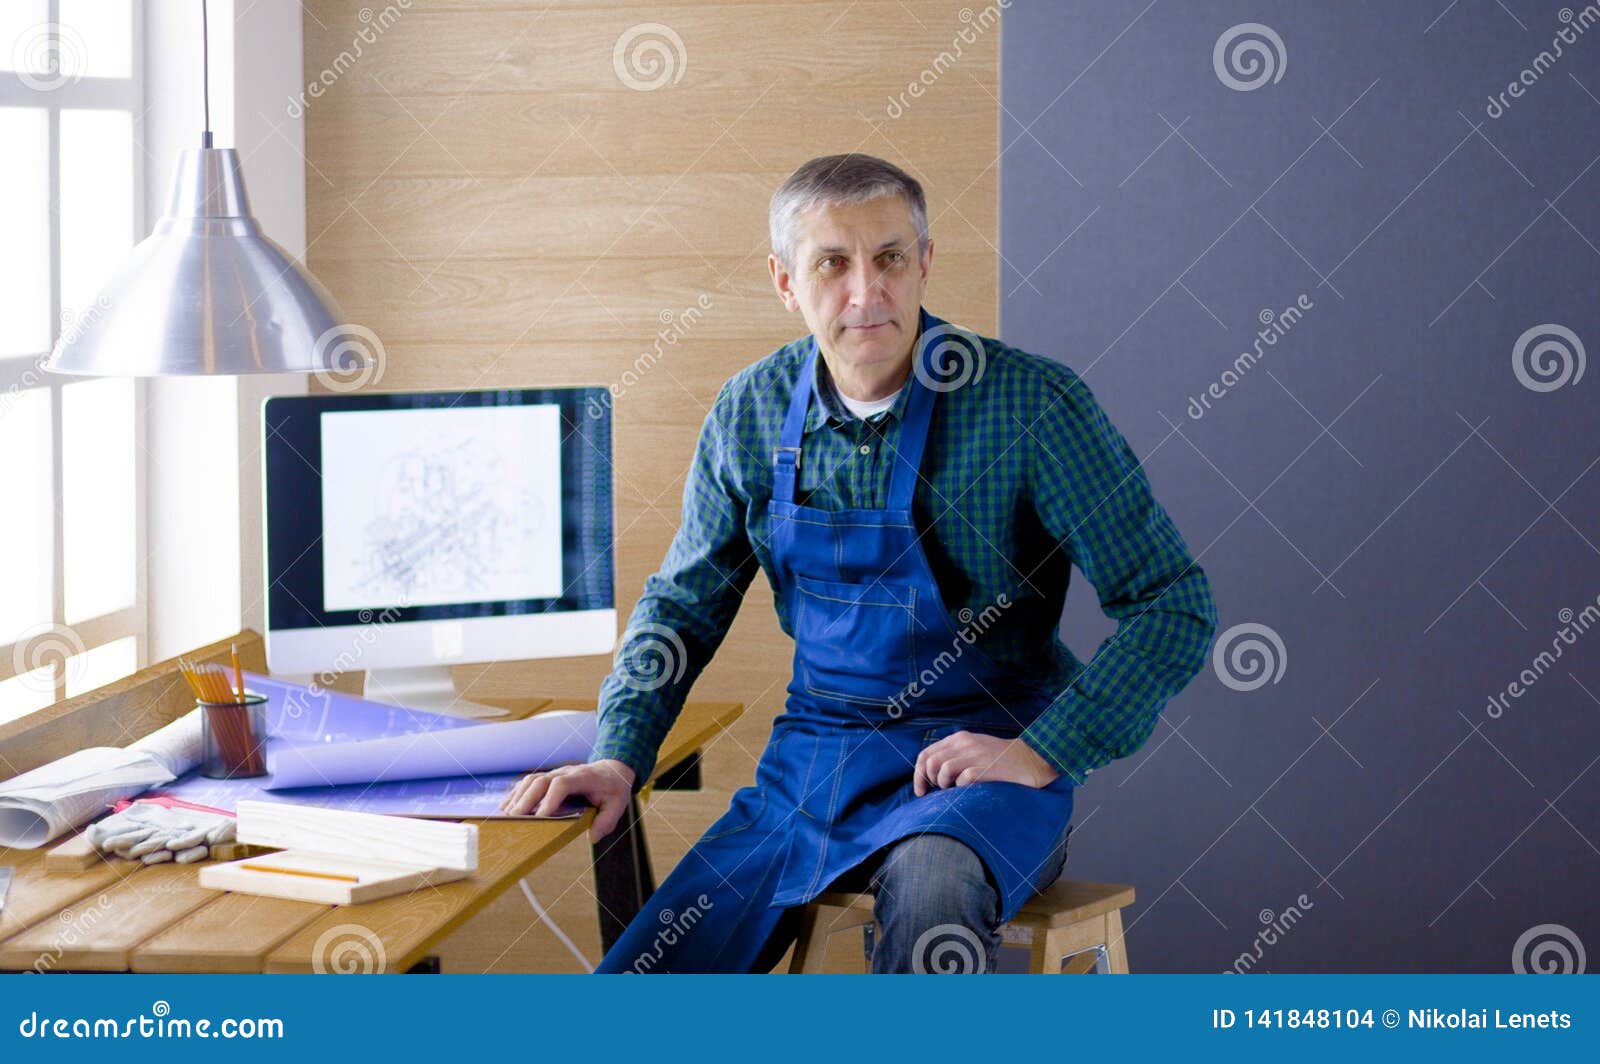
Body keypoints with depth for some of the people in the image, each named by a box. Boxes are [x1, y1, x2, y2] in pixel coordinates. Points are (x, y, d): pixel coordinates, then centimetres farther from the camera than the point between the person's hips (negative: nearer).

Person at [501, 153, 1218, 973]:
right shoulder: (750, 411, 0)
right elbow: (684, 600, 14)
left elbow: (1173, 608, -11)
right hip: (814, 754, 5)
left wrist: (1042, 754, -20)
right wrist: (618, 758, -1)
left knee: (929, 890, -38)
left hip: (981, 759, -4)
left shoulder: (1031, 402, -14)